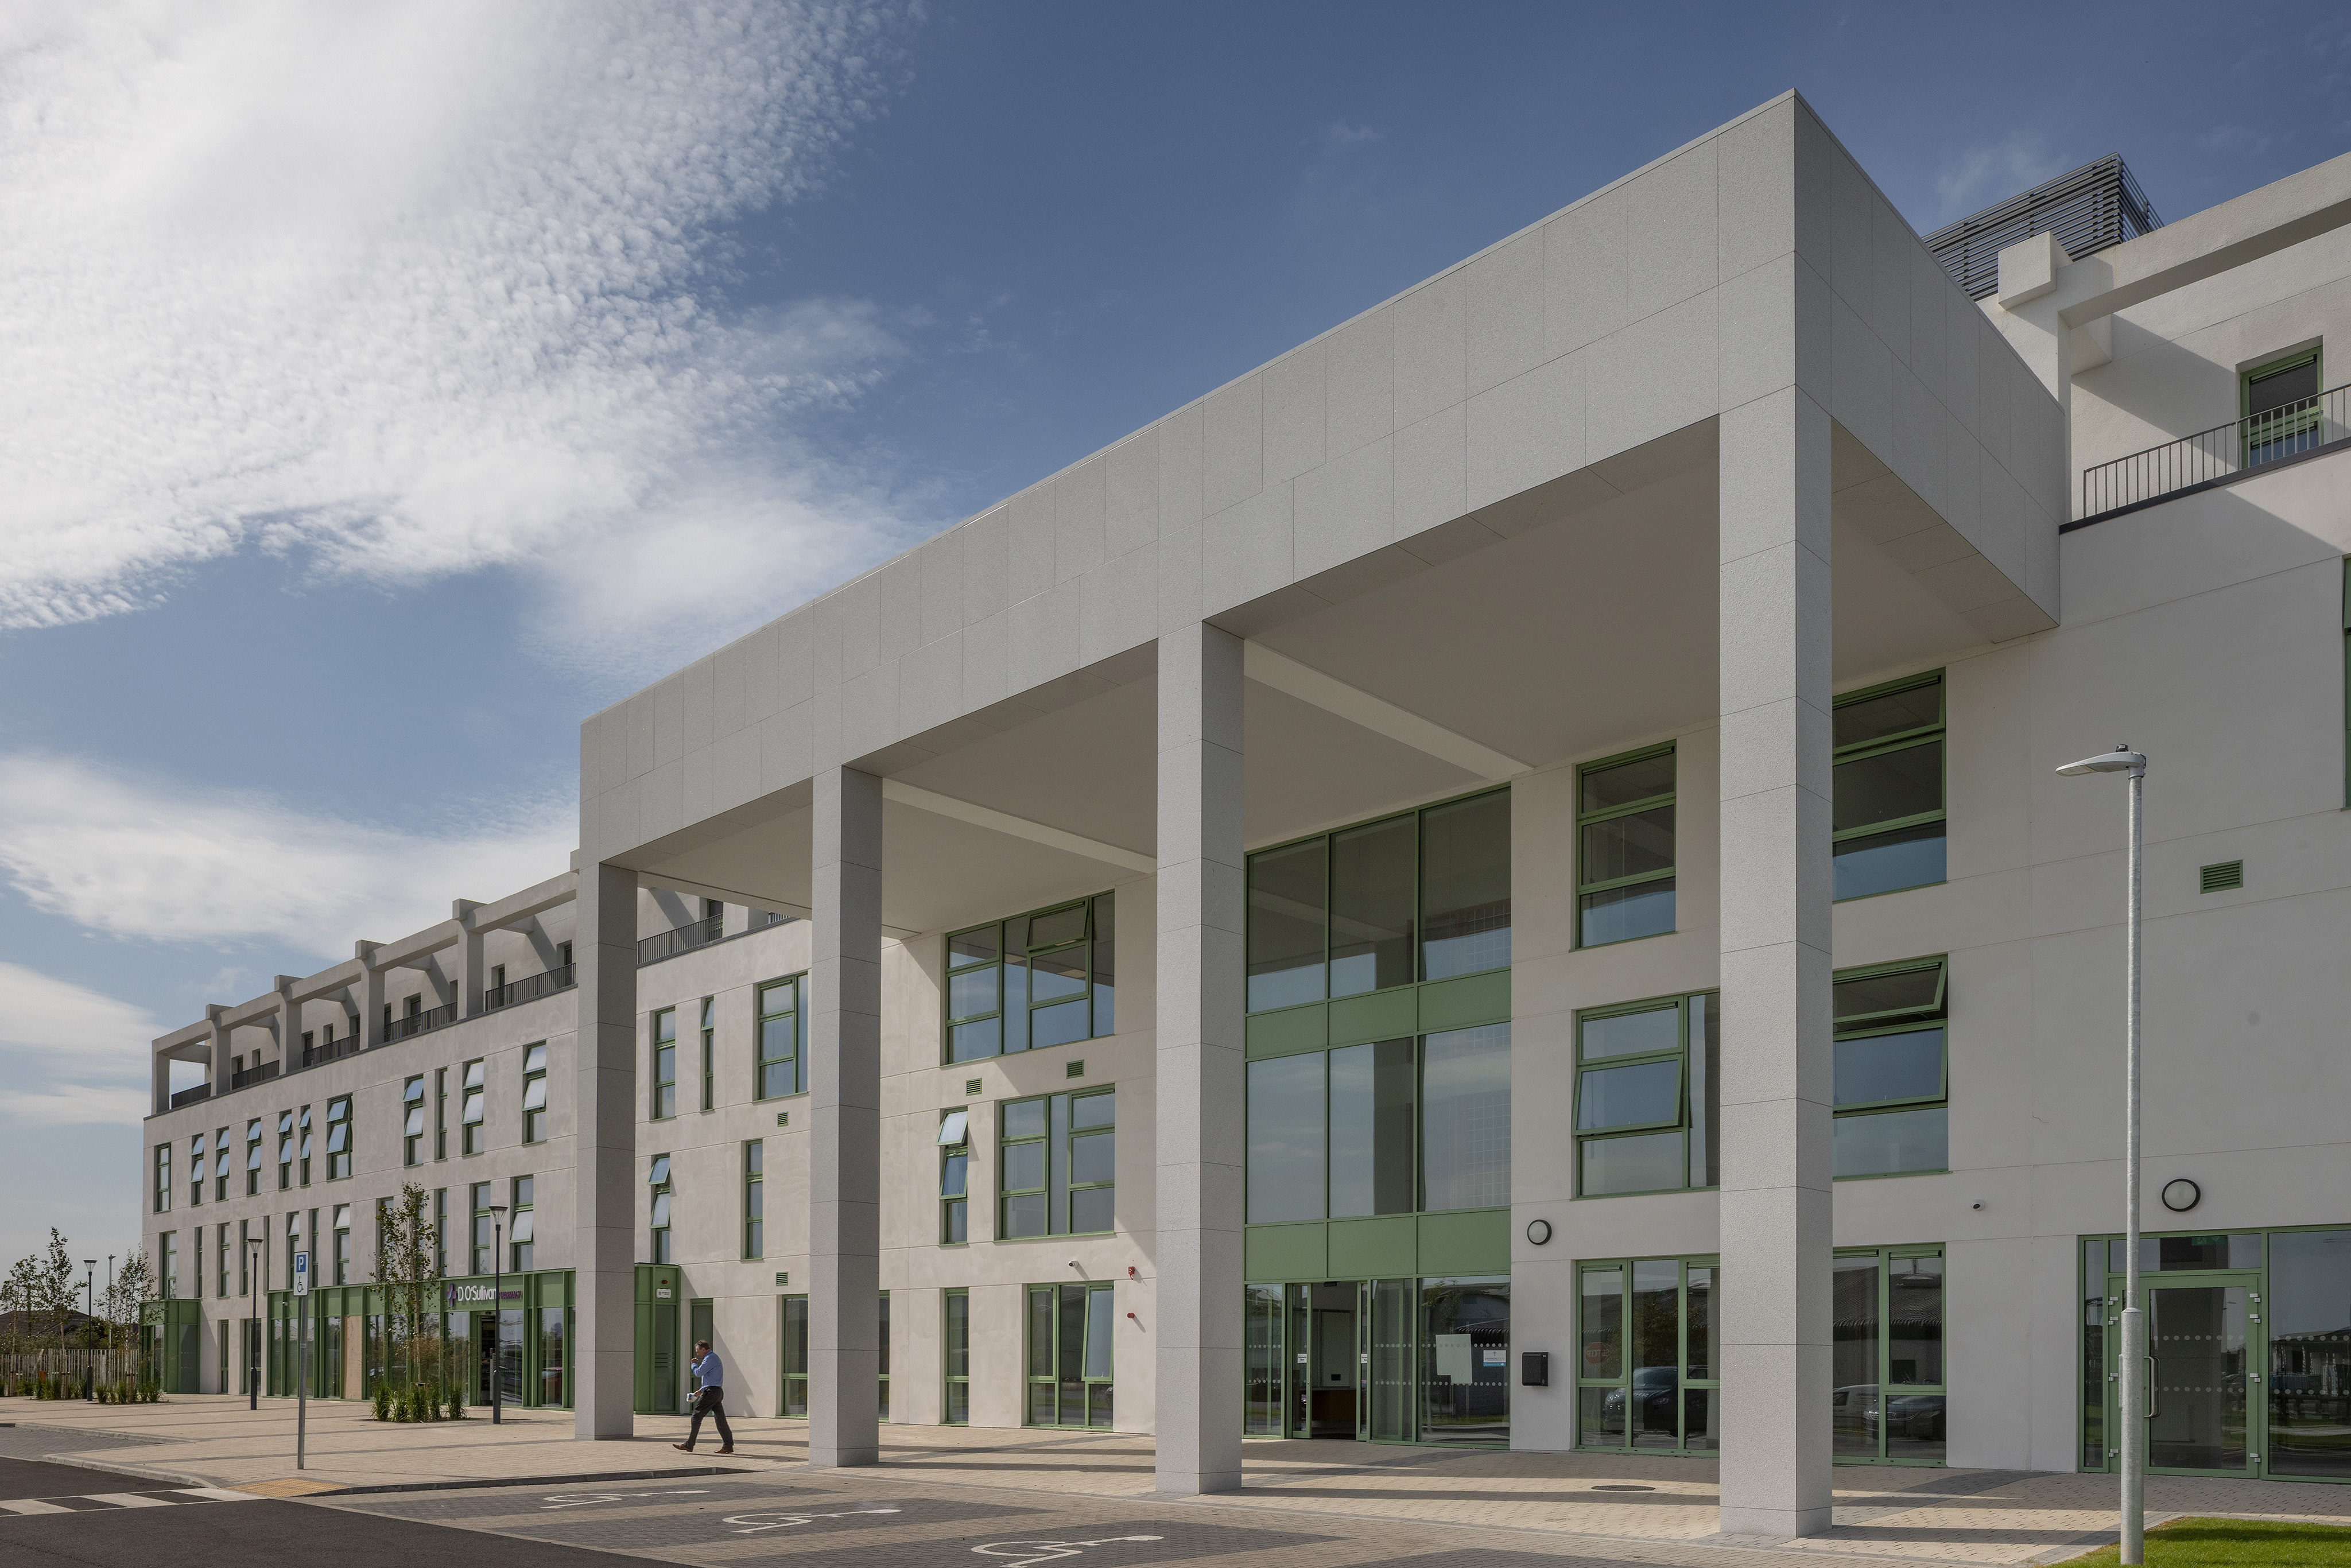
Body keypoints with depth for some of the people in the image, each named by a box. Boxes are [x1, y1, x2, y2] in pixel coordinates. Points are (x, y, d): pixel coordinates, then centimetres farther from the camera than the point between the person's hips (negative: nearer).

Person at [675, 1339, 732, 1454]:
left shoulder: (710, 1358, -12)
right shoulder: (714, 1357, 21)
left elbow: (699, 1373, -16)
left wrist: (694, 1364, 3)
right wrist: (701, 1390, 23)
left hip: (711, 1392, -10)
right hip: (718, 1392, 10)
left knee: (697, 1417, -5)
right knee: (720, 1418, 6)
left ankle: (689, 1445, -2)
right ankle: (728, 1445, 1)